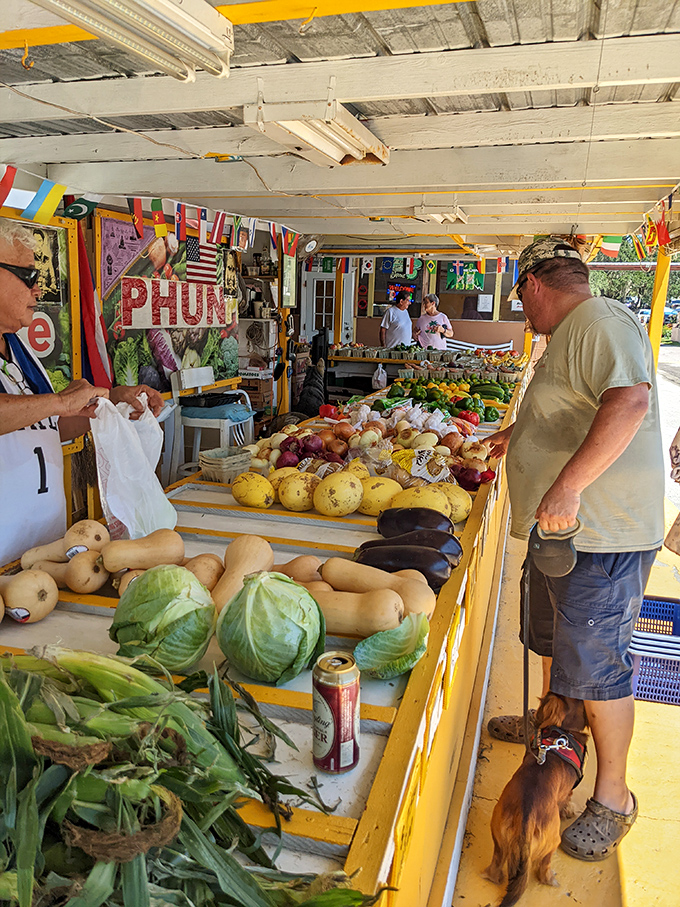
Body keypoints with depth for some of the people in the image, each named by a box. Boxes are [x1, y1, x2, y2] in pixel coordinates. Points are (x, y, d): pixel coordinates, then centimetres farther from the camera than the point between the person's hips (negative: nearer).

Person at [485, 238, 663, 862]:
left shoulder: (600, 320, -16)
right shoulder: (573, 333, 18)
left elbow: (629, 400, -34)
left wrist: (569, 485, -36)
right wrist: (519, 434, 46)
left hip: (600, 535, -11)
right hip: (563, 528, 11)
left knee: (595, 664, 0)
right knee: (552, 639, 25)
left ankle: (613, 796, 19)